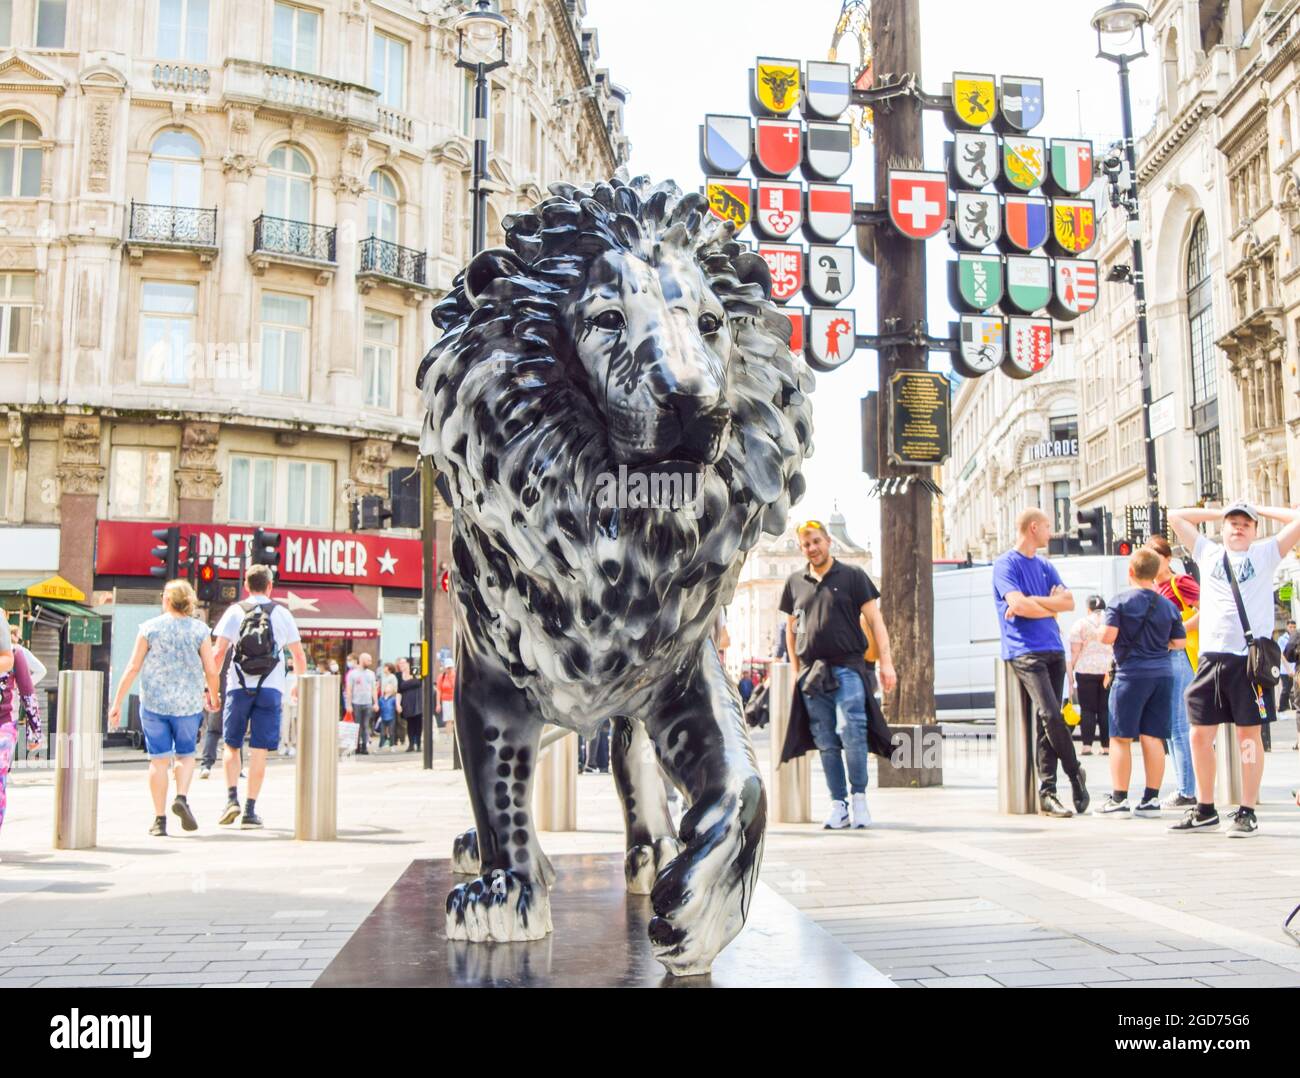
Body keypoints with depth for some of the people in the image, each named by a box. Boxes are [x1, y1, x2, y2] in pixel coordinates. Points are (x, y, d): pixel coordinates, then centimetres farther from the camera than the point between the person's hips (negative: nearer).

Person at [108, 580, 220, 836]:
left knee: (159, 760, 6)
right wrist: (213, 697, 15)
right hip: (189, 703, 0)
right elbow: (211, 671, -3)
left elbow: (132, 668, -4)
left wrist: (117, 703, 1)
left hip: (154, 703, 0)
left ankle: (160, 819, 7)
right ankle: (182, 797, -6)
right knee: (185, 754, 18)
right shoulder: (200, 630, -2)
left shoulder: (149, 628, -2)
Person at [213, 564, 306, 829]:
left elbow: (219, 652, -3)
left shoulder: (235, 612, 4)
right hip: (271, 688, 0)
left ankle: (232, 798, -3)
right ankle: (250, 811, 1)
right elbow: (299, 656, 10)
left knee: (231, 745, 13)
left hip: (239, 687, 0)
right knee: (259, 751, 2)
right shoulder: (282, 614, 7)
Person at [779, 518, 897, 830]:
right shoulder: (795, 583, 15)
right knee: (825, 742, 4)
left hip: (848, 668, -3)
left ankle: (859, 796, -1)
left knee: (850, 730, -16)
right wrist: (795, 671, 16)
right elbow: (791, 629, 22)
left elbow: (874, 619, 3)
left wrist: (886, 662, -5)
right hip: (812, 673, 3)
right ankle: (838, 805, 10)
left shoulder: (852, 576, 5)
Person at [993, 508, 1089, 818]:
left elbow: (1069, 602, 8)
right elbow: (1019, 605, -15)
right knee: (1051, 715, -17)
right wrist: (1052, 603, 0)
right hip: (1025, 651, -6)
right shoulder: (1006, 564, -2)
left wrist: (1033, 602, -8)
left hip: (1053, 650, 7)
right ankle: (1076, 775, 1)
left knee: (1047, 721, 2)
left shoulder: (1045, 566, 20)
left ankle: (1047, 793, 2)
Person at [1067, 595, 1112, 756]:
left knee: (1087, 709, 1)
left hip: (1086, 670, -2)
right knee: (1105, 709, 5)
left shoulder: (1080, 624, 3)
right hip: (1109, 670, 2)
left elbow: (1074, 653, -1)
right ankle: (1106, 746, 3)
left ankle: (1087, 745, -5)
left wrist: (1070, 677, 1)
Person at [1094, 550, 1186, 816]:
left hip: (1132, 674, -4)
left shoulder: (1120, 600, -6)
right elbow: (1180, 642, 9)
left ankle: (1118, 798, 1)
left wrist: (1102, 634, 8)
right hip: (1162, 674, 4)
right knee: (1153, 738, 7)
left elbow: (1108, 636, -13)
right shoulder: (1168, 605, 7)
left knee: (1121, 738, 1)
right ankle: (1151, 798, 8)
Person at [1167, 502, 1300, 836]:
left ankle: (1247, 812, 6)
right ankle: (1205, 809, 17)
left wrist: (1260, 510, 14)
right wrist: (1220, 512, 24)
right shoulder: (1208, 553, 18)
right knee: (1200, 735, 5)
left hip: (1250, 657, -3)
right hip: (1210, 657, 3)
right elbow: (1175, 516, 23)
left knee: (1249, 734, 0)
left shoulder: (1266, 553, 11)